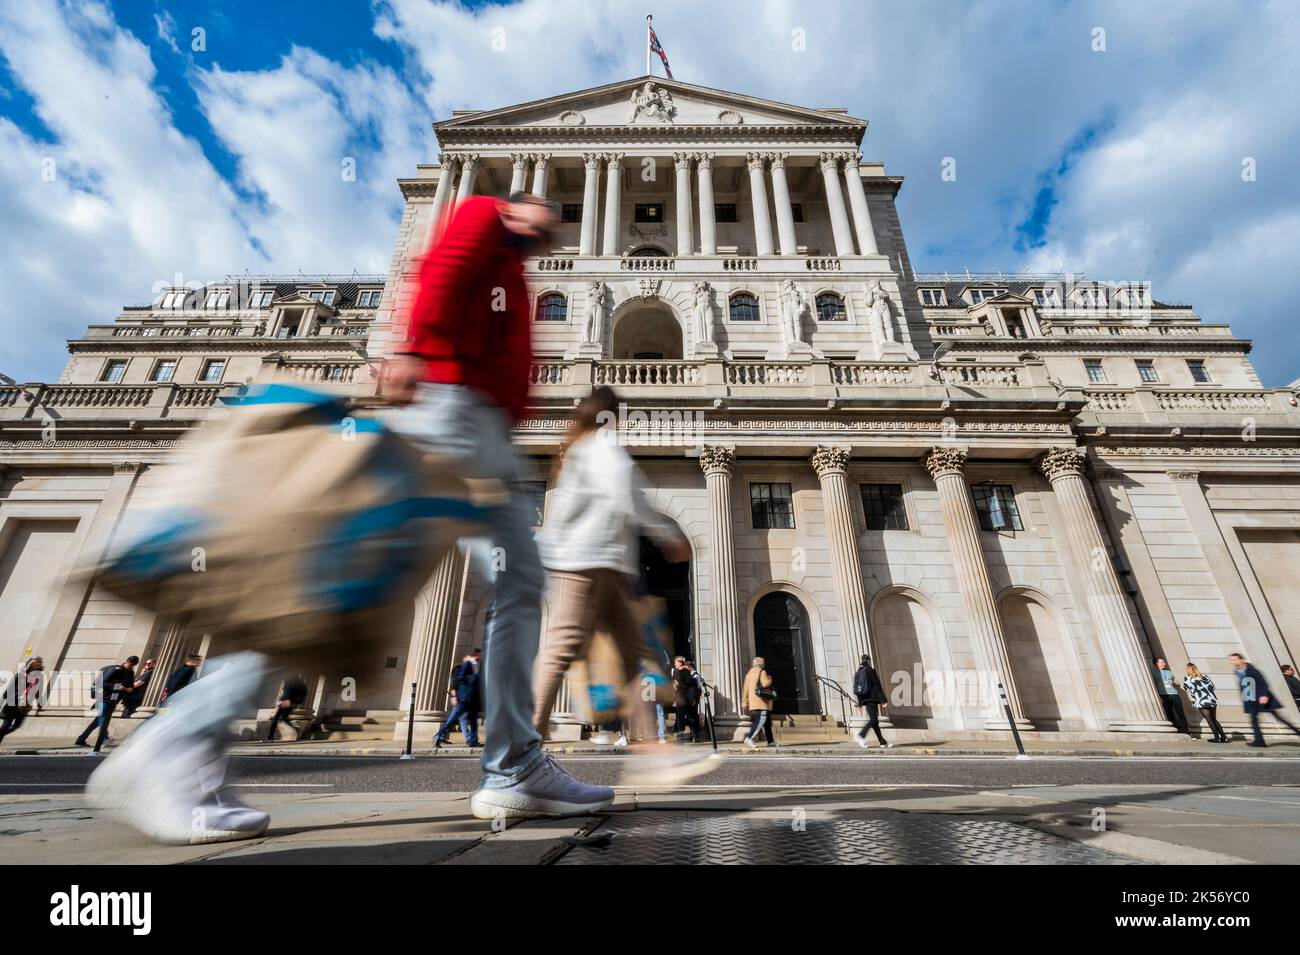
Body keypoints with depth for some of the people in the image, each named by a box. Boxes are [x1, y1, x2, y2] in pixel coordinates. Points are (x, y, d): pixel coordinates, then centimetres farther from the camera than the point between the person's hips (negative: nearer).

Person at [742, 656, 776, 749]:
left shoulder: (749, 673, 17)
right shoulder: (762, 672, -4)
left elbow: (745, 688, 15)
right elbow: (765, 683, -18)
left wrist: (744, 701, 16)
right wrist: (769, 679, 3)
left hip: (752, 702, 8)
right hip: (761, 701, -8)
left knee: (767, 721, 17)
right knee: (760, 720, -14)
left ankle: (770, 741, 22)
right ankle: (749, 738, -26)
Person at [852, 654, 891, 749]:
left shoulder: (858, 673, 14)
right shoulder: (870, 670, -6)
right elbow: (877, 686, -9)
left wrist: (860, 703, 18)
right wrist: (883, 700, -7)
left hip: (864, 699, 7)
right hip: (872, 698, -7)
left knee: (874, 720, 10)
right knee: (873, 719, -11)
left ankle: (883, 742, 10)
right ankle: (861, 736, -24)